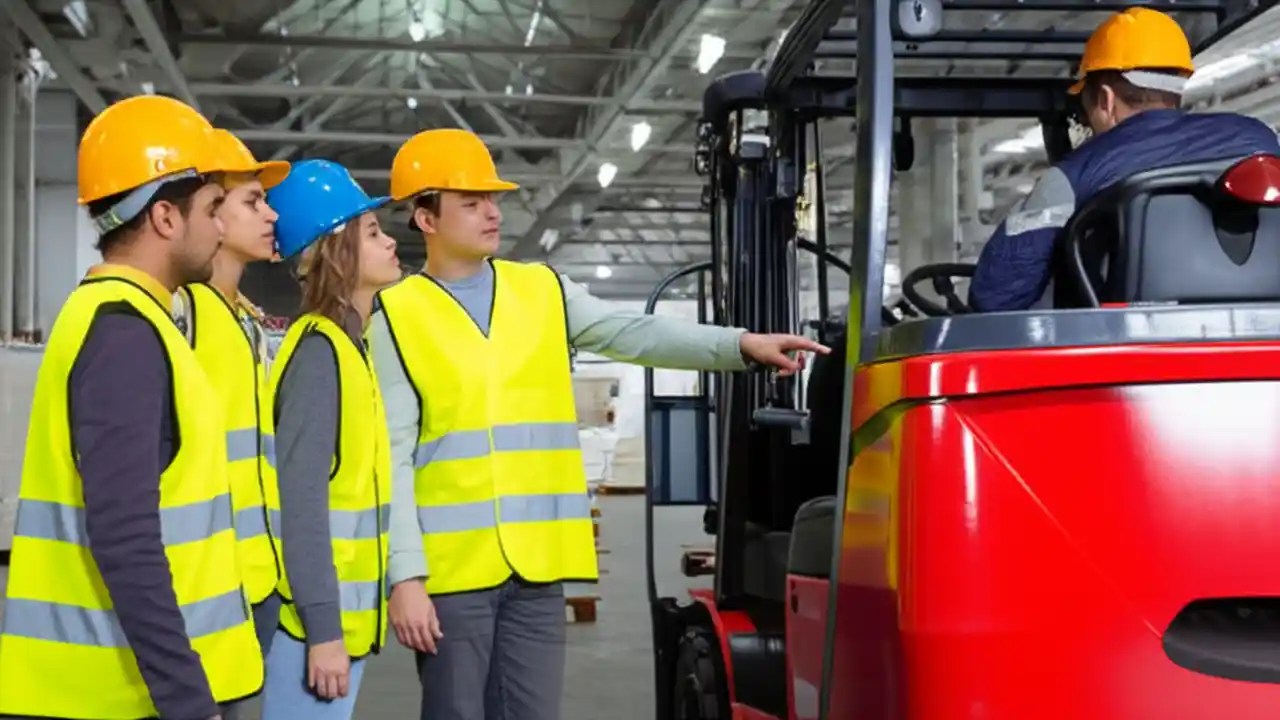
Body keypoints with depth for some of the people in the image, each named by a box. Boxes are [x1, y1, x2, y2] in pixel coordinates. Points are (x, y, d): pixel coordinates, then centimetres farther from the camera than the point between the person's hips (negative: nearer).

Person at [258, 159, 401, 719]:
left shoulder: (344, 346, 12)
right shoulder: (320, 352, -15)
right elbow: (300, 501, -21)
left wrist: (337, 621, 17)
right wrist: (322, 628, -22)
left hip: (339, 612, 9)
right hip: (318, 617, -9)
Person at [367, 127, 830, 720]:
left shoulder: (543, 290, 10)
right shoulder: (397, 315, -1)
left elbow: (635, 334, -3)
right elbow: (393, 458, -4)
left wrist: (740, 344, -18)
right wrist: (405, 573, -11)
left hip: (538, 562, 3)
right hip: (451, 563, -3)